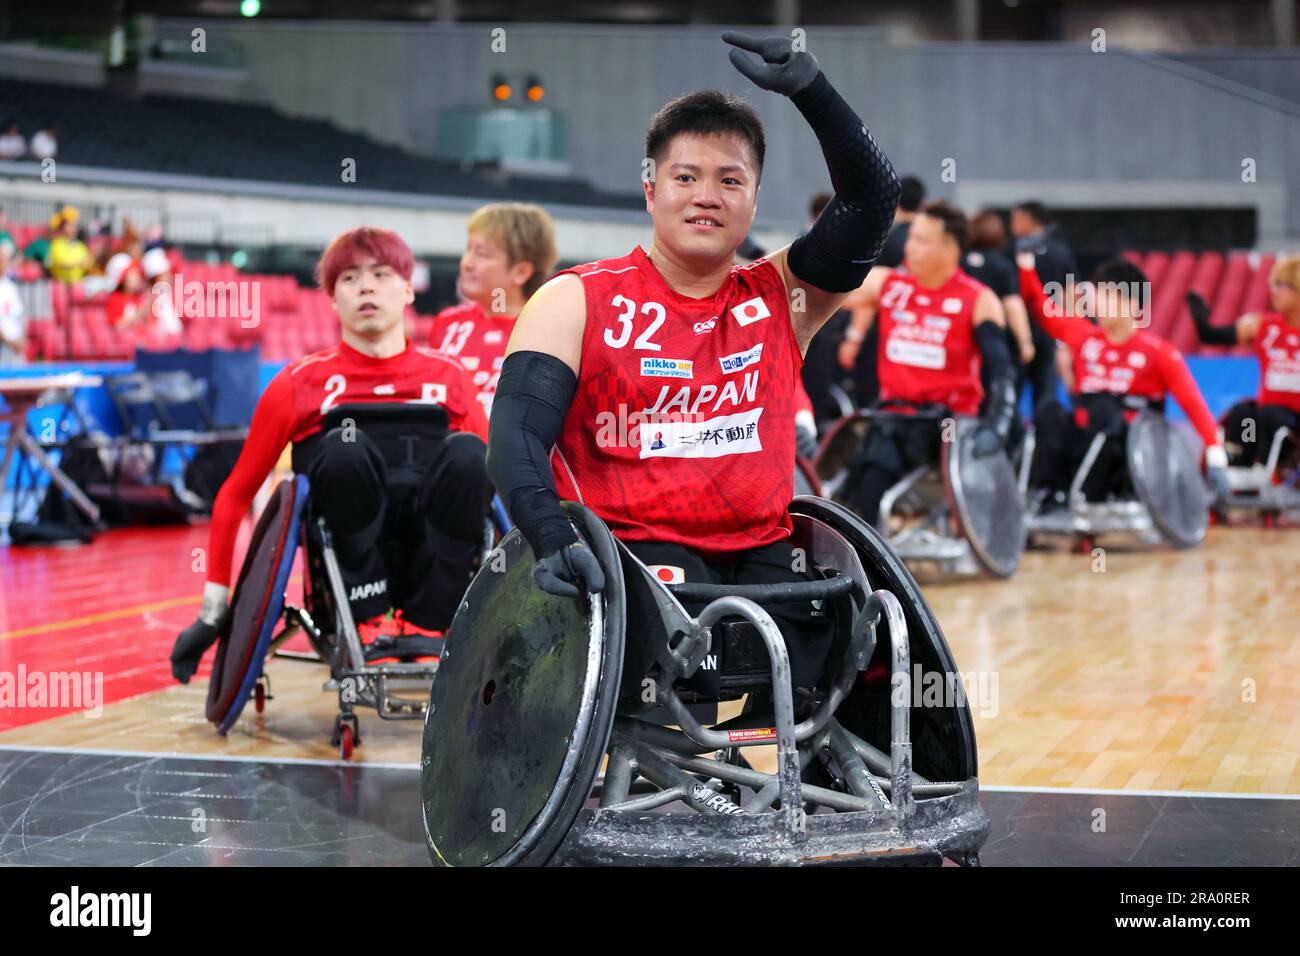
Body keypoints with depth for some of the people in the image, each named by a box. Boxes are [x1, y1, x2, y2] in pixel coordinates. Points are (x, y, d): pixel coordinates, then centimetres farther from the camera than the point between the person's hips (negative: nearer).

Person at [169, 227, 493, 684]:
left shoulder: (447, 376, 13)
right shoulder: (300, 383, 9)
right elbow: (236, 494, 14)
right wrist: (214, 603, 11)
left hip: (431, 556, 1)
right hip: (348, 557, -1)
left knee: (466, 452, -28)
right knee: (344, 448, -31)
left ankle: (444, 607, -19)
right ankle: (358, 602, -20)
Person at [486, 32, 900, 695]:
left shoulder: (781, 297, 12)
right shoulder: (577, 302, 3)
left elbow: (873, 198, 3)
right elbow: (516, 434, -7)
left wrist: (811, 92, -11)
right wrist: (553, 539, -25)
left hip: (762, 555, 3)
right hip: (631, 552, -3)